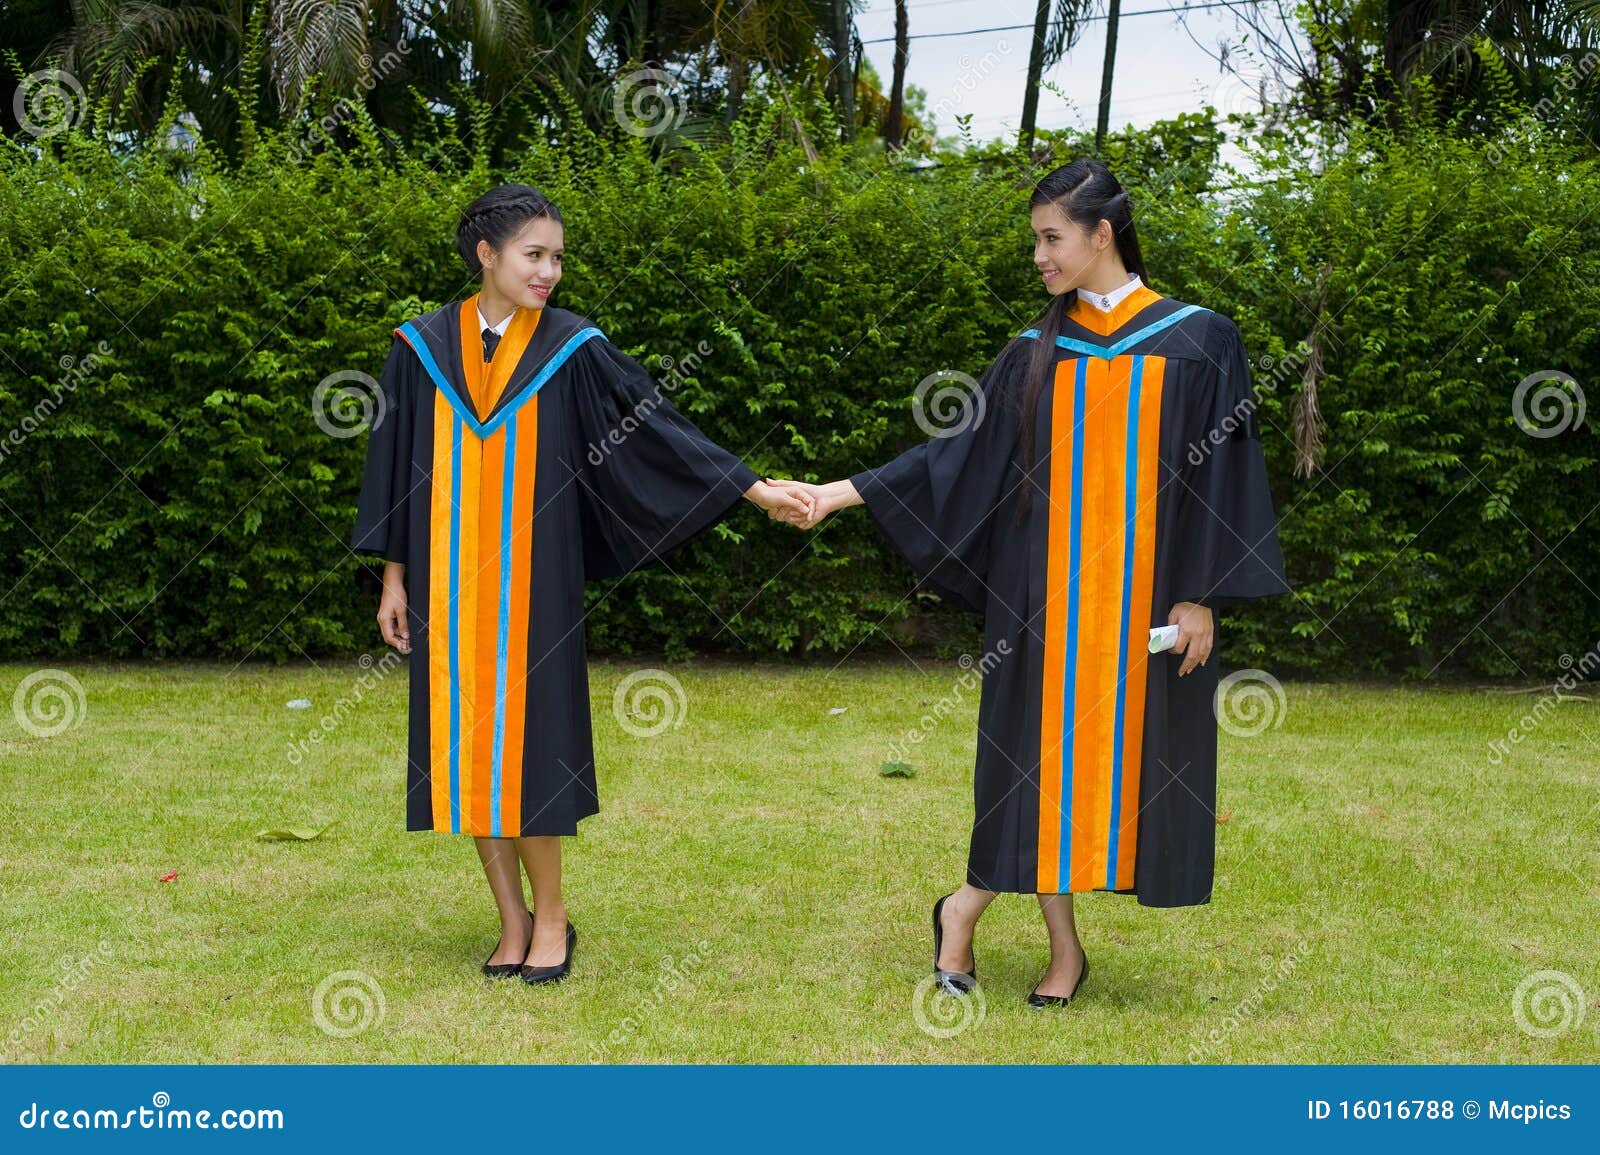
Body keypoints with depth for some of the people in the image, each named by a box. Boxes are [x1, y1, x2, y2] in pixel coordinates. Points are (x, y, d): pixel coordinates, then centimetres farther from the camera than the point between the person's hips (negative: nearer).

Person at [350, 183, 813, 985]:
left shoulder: (571, 350, -1)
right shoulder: (423, 348, 3)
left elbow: (658, 427, -1)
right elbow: (397, 466, 7)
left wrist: (752, 487, -5)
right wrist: (395, 576, 5)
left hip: (531, 580, -2)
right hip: (450, 580, 2)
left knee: (529, 736, -2)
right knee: (468, 739, 3)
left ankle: (549, 916, 12)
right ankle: (513, 920, 14)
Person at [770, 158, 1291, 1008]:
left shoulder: (1198, 341, -2)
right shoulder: (1037, 353, 6)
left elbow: (1223, 475, -3)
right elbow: (960, 453, 5)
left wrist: (1203, 597, -9)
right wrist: (842, 492, -3)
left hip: (1144, 592, -1)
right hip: (1046, 587, 2)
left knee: (1124, 745, 3)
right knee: (1043, 745, 0)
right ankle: (1063, 947, 14)